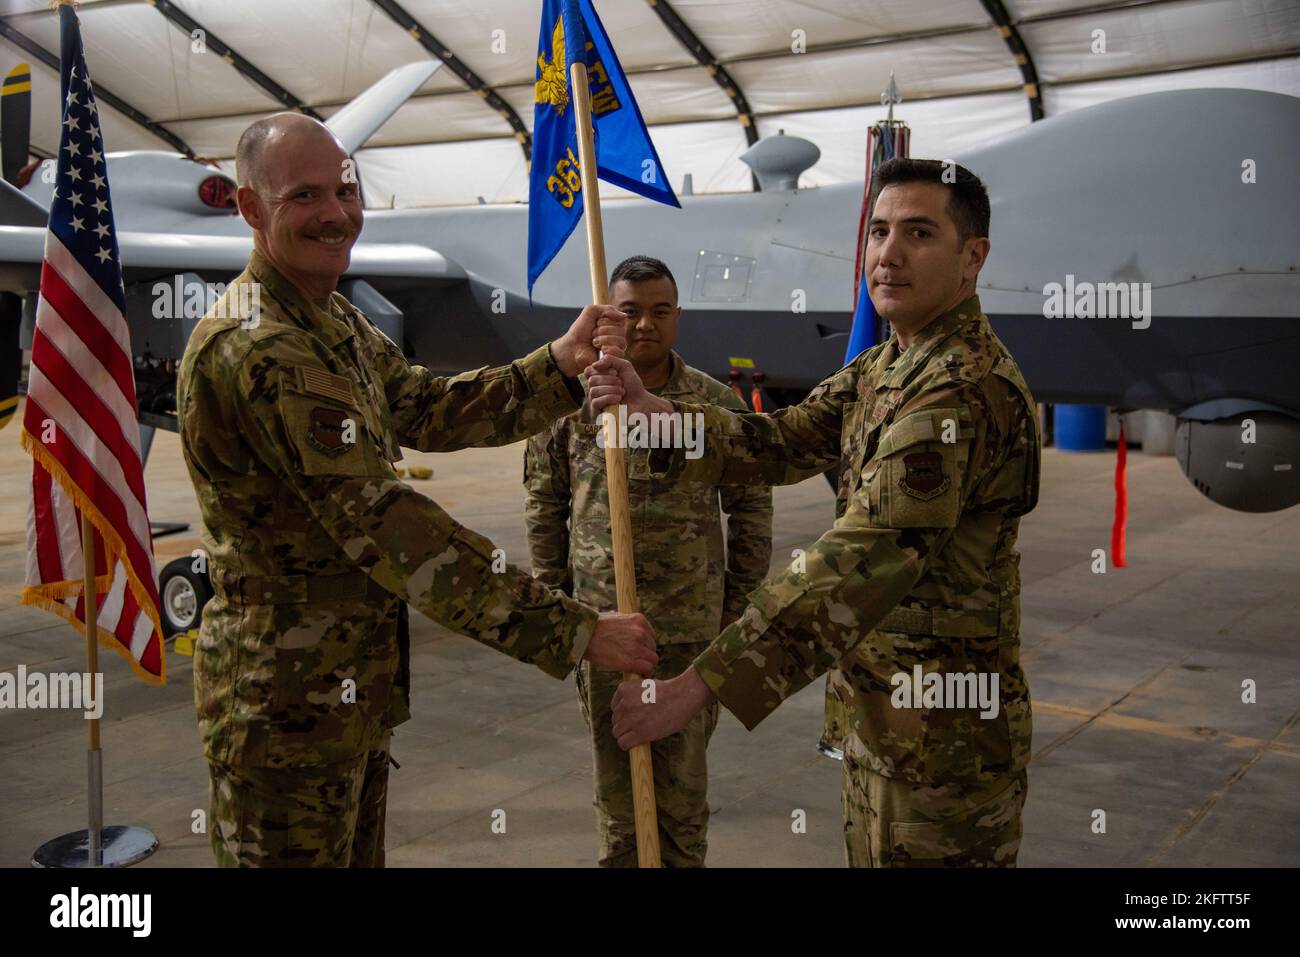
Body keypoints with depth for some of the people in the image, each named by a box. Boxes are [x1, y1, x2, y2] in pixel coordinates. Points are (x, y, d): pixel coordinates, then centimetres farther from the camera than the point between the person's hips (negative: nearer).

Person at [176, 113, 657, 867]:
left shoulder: (337, 324, 11)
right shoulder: (256, 350, -24)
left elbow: (431, 410, 9)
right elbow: (382, 523, -29)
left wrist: (562, 366, -7)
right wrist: (574, 631, -28)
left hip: (354, 685, 10)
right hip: (290, 699, -10)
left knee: (358, 853, 22)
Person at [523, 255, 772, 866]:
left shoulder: (716, 403, 0)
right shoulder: (572, 401, 1)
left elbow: (751, 505, 6)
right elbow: (544, 504, 8)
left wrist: (740, 598, 4)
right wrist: (555, 599, 6)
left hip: (692, 625, 0)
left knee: (684, 780, 11)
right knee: (615, 780, 12)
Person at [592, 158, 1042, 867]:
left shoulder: (965, 389, -25)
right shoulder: (885, 364, 9)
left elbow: (859, 565, -33)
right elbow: (783, 442, 5)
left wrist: (695, 687, -35)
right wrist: (652, 412, -11)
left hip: (941, 728, -9)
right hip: (880, 704, 9)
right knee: (872, 853, 23)